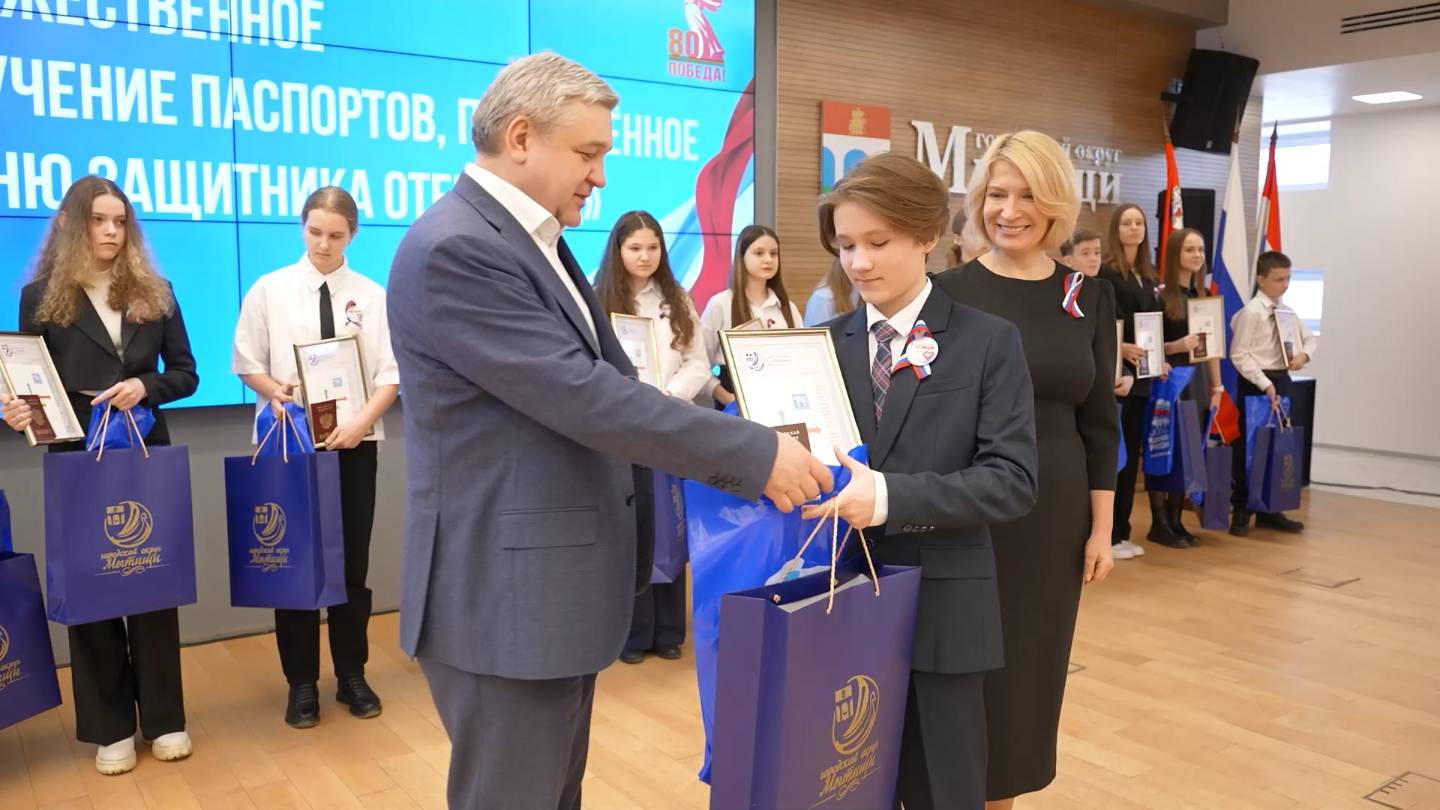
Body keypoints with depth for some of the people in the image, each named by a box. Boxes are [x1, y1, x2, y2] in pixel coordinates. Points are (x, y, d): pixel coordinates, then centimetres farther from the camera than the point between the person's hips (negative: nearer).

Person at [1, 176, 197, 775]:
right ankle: (110, 729, 16)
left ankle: (164, 720, 16)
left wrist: (145, 386, -13)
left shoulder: (155, 293, 6)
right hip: (79, 461, -1)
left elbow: (186, 373, 7)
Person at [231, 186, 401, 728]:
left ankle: (352, 676, 22)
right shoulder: (269, 290, 0)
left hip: (354, 442, 1)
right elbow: (247, 364, 3)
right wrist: (275, 390, -16)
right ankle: (302, 683, 19)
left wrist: (361, 421, -15)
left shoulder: (372, 295, 0)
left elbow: (391, 375, -1)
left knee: (353, 562, 8)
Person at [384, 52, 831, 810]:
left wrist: (740, 455, 1)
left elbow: (606, 382, 10)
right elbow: (583, 396, -26)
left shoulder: (535, 241, 12)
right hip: (507, 594, -9)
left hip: (557, 582, 9)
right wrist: (756, 452, -20)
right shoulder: (455, 248, -20)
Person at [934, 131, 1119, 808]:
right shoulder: (950, 292, -6)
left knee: (1029, 665, 14)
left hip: (1054, 514, 3)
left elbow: (1099, 422, 6)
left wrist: (1101, 530, 4)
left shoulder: (1089, 297, 3)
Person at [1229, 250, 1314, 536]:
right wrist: (1264, 384, -20)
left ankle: (1269, 511, 22)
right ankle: (1240, 512, 9)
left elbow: (1310, 338, 19)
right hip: (1256, 384, -7)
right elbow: (1239, 354, -15)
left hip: (1282, 381, 7)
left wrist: (1304, 354, -4)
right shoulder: (1251, 312, -12)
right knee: (1249, 448, -1)